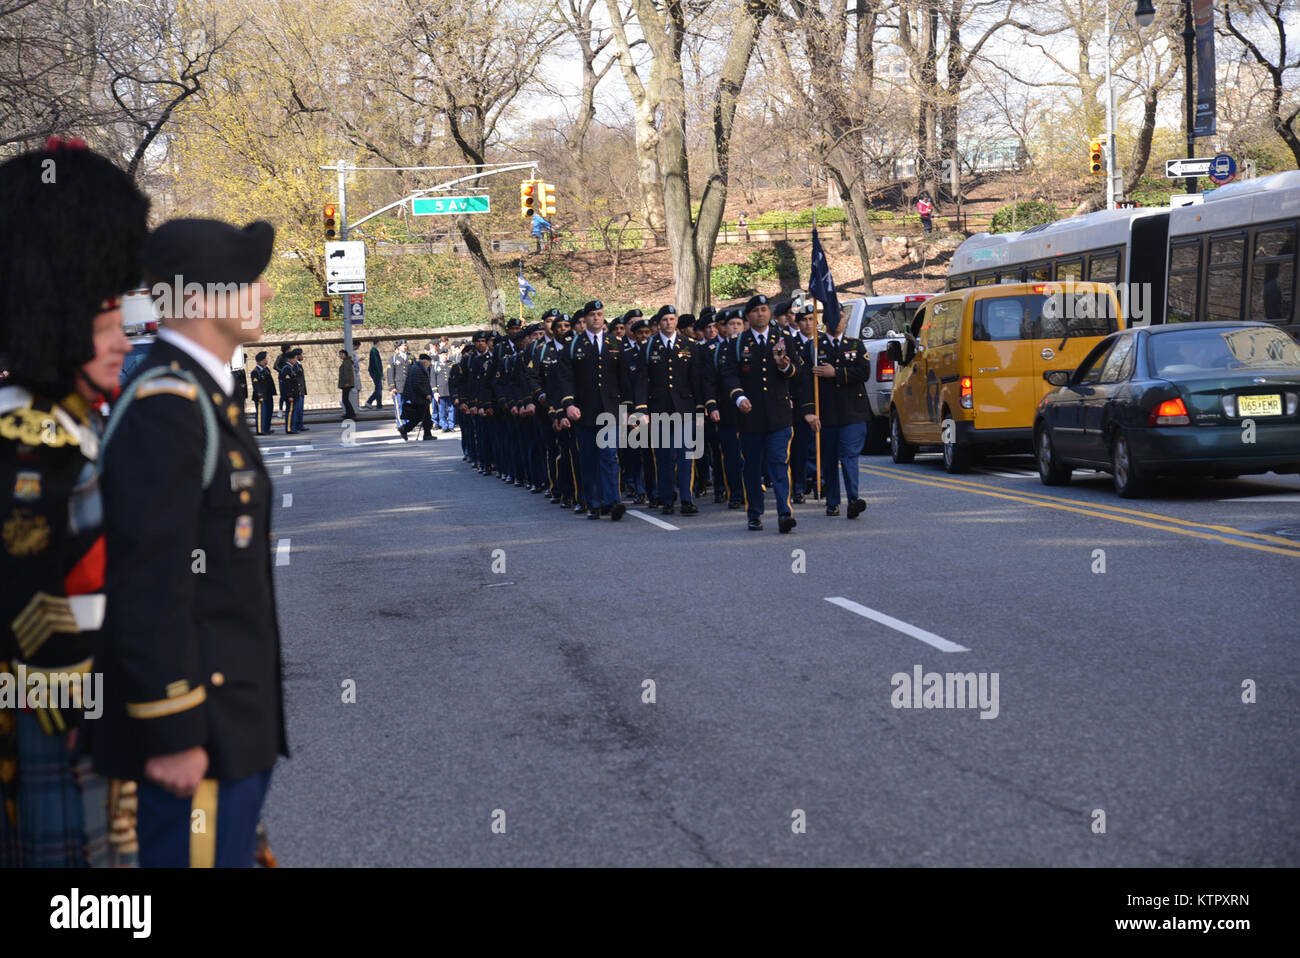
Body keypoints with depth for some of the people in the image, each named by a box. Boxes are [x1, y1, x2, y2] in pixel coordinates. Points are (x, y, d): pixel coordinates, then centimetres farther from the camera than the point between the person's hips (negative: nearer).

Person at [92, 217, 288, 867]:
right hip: (196, 736, -10)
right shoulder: (165, 407, -18)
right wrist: (173, 735, -22)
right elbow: (149, 582, -23)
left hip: (236, 724, 10)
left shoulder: (203, 398, 14)